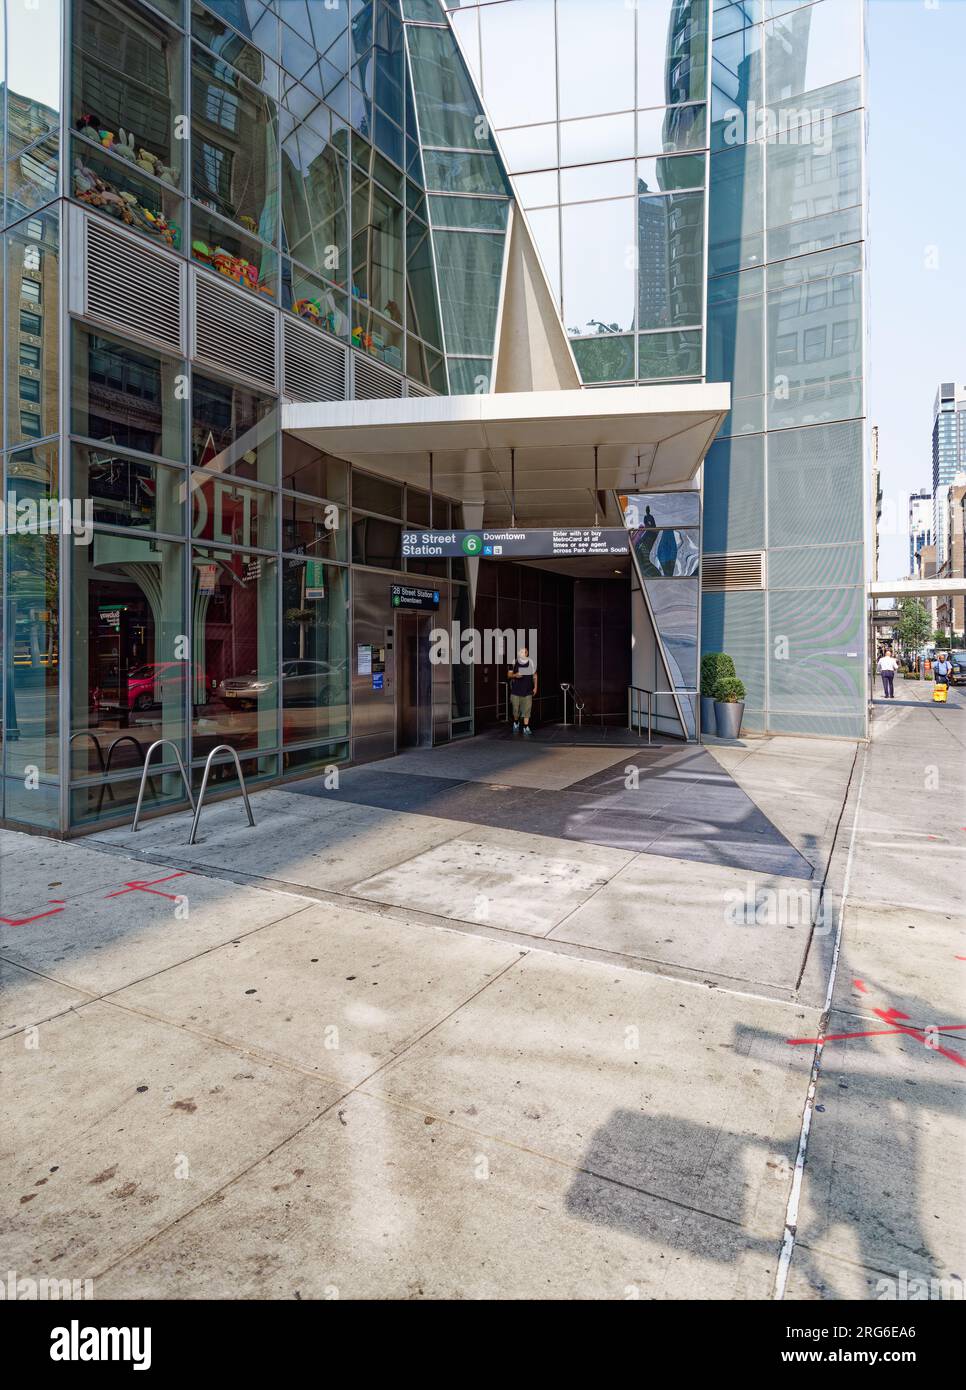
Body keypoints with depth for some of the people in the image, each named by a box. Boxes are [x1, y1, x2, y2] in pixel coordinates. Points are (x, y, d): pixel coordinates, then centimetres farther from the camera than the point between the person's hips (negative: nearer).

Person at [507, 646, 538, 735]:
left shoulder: (531, 663, 3)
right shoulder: (514, 663, -1)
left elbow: (535, 676, 11)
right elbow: (509, 675, 3)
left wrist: (535, 687, 5)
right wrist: (515, 675, -18)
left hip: (528, 691, 1)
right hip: (516, 690, 0)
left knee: (527, 709, -5)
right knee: (516, 709, 6)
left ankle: (526, 727, 0)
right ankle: (516, 723, 33)